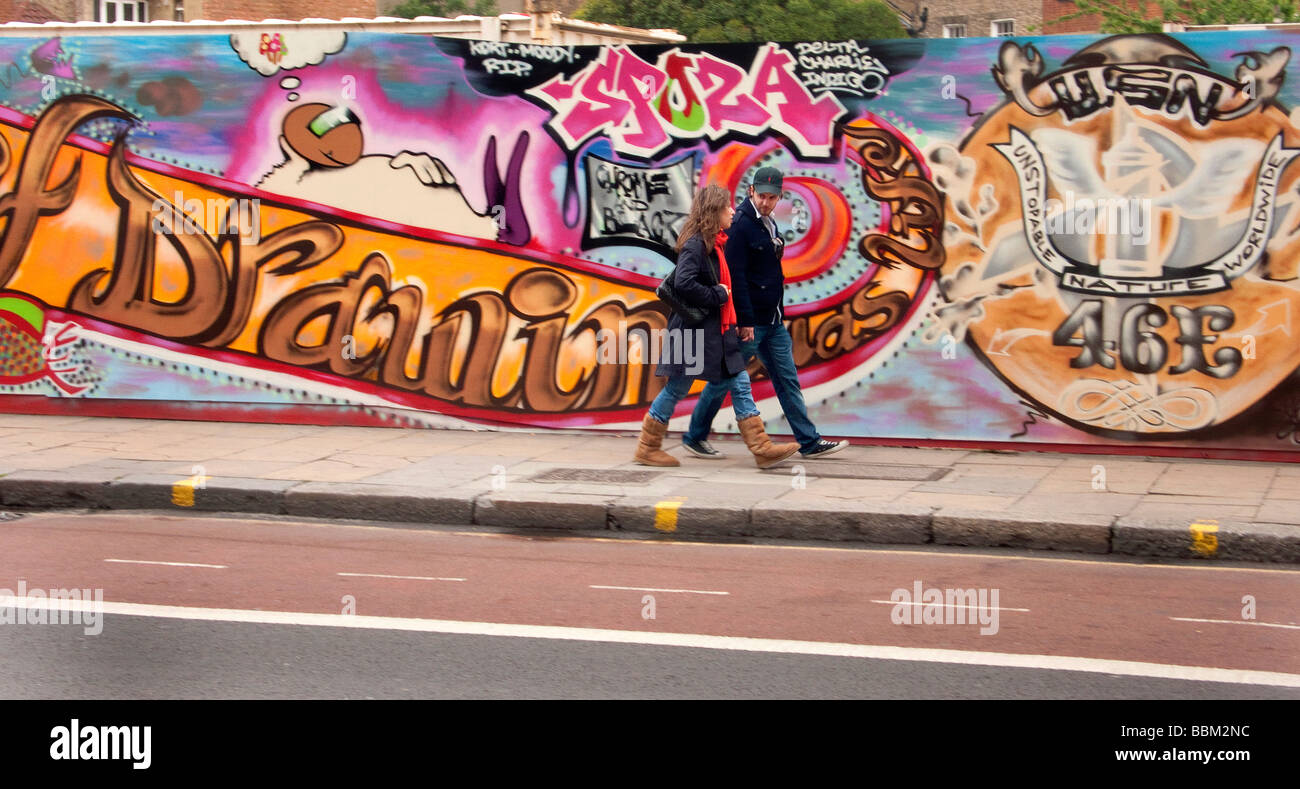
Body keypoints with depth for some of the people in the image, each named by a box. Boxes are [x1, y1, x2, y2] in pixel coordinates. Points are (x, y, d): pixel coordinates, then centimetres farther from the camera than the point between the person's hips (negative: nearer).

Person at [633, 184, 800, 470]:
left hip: (718, 332, 9)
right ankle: (647, 448, 14)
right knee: (677, 388, 1)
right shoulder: (695, 244, -15)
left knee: (739, 385, 4)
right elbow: (684, 284, -28)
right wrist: (717, 295, -17)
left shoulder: (714, 243, 14)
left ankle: (762, 448, 2)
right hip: (694, 330, -9)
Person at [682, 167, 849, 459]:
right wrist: (745, 322, -21)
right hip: (750, 322, -8)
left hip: (773, 321, 8)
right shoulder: (740, 225, -14)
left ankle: (810, 442, 10)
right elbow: (736, 276, -19)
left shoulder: (769, 225, 13)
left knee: (788, 380, 8)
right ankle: (695, 436, 14)